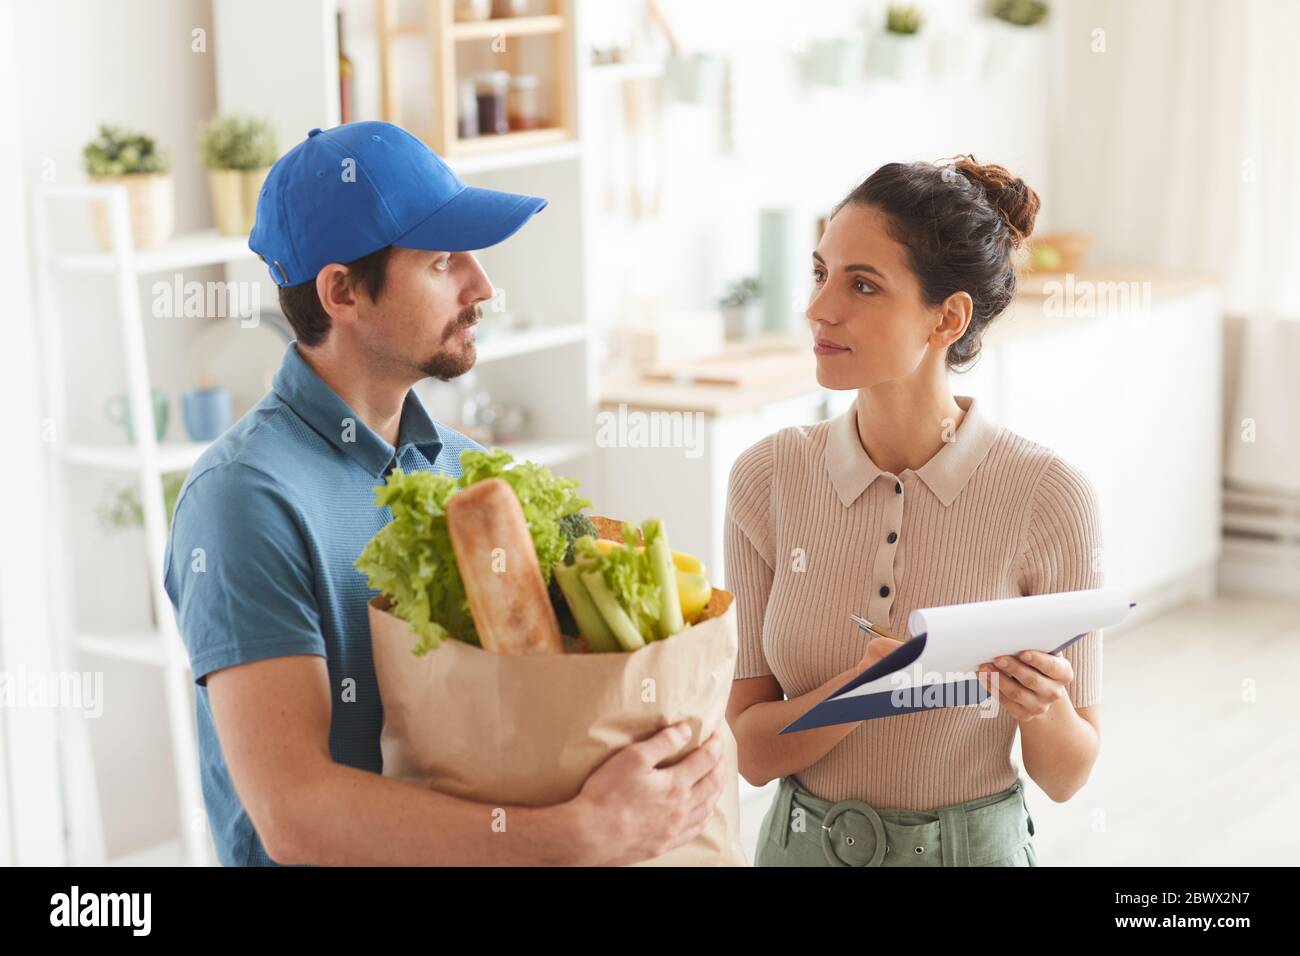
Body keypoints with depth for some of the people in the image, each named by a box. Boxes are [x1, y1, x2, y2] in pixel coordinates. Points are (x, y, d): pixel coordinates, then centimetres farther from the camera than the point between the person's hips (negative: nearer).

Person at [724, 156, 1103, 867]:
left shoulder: (1048, 495, -15)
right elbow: (752, 748, -8)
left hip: (975, 844, -2)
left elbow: (1064, 775, -6)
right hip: (802, 842, 2)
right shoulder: (769, 477, -9)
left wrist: (1043, 705, -26)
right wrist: (863, 687, -25)